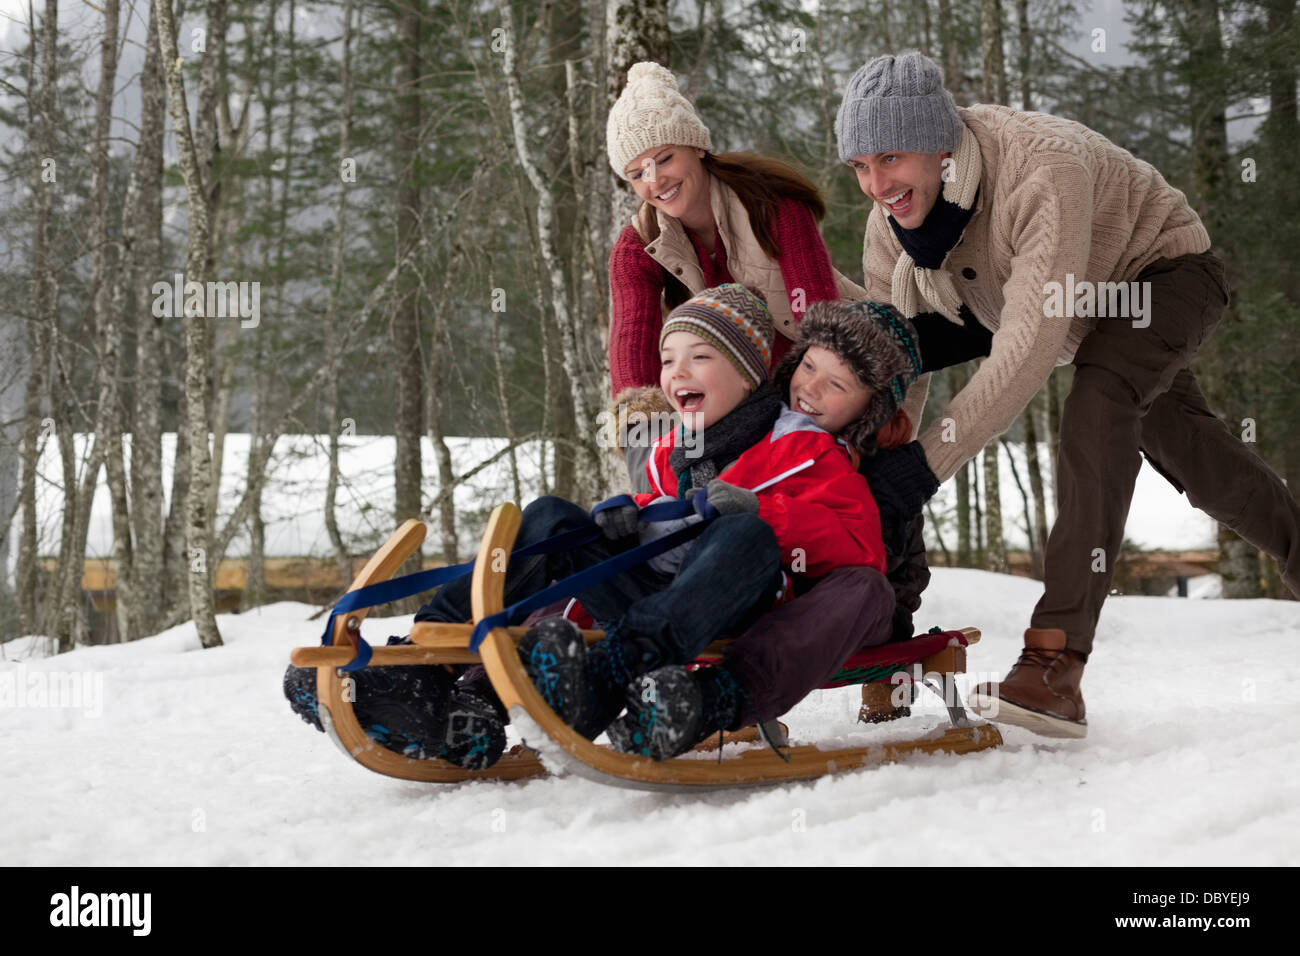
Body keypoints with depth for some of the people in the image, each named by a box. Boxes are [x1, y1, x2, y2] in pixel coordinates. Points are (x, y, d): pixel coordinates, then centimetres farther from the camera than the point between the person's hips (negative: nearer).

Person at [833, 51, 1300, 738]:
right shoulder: (892, 214, -21)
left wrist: (926, 464, -50)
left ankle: (1056, 656, -40)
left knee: (1097, 398, -34)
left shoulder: (1043, 169, -43)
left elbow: (1031, 347, -48)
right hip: (1088, 308, 7)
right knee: (1194, 457, 16)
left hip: (1165, 270, -7)